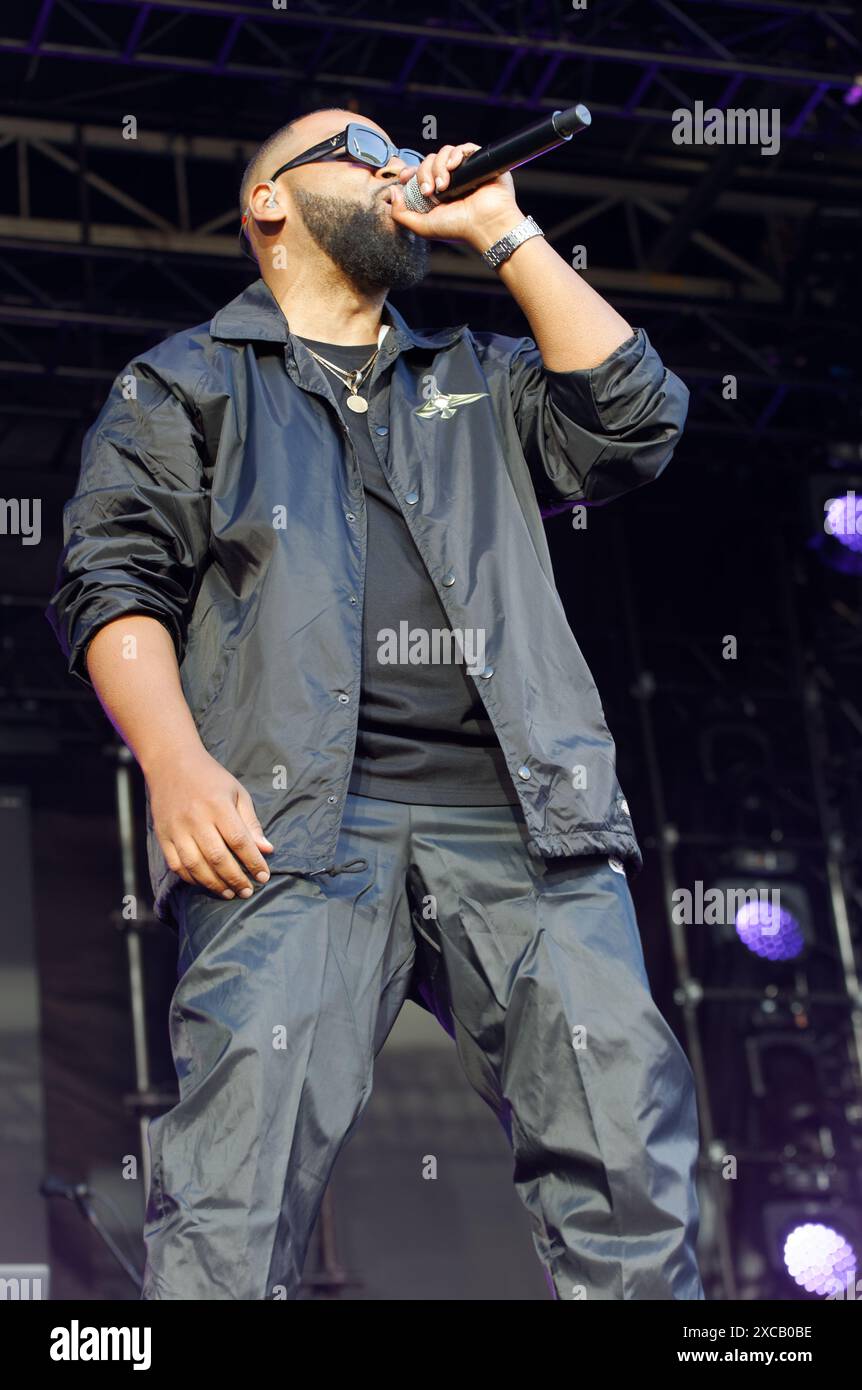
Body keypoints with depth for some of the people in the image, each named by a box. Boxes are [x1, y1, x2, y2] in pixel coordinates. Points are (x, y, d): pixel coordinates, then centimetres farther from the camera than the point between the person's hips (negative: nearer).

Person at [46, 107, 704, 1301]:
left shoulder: (478, 381, 32)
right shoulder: (190, 382, 21)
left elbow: (631, 424, 15)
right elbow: (115, 575, 8)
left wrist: (504, 232, 19)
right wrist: (176, 762, -12)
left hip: (522, 811, 3)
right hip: (300, 814, -3)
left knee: (629, 1154, -9)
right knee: (244, 1169, -20)